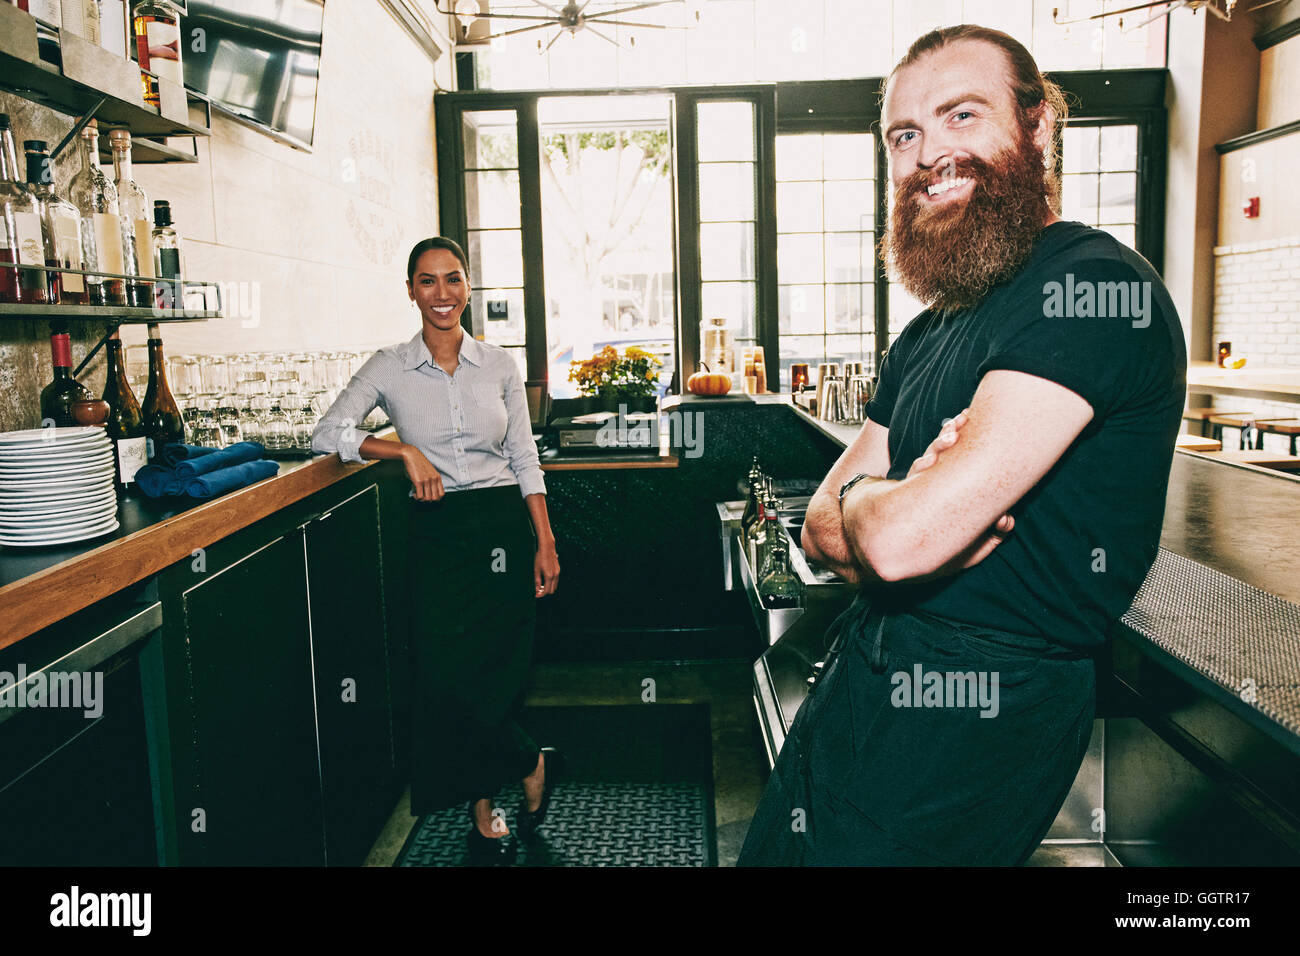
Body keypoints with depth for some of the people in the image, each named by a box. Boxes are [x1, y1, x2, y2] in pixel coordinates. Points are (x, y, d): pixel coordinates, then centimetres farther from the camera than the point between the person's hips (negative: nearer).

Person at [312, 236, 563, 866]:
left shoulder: (499, 365, 5)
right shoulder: (389, 368, 2)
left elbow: (525, 461, 7)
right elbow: (327, 434, -5)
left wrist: (545, 544, 1)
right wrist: (405, 450, -15)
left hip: (504, 525, 0)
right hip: (436, 531, 0)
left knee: (498, 671, 1)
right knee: (443, 675, -5)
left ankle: (484, 805, 24)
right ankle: (531, 764, 18)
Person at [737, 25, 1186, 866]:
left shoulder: (1094, 285, -18)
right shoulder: (927, 335, 13)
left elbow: (902, 536, -27)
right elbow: (821, 527, 10)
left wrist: (862, 500, -4)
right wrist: (916, 504, -12)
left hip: (968, 713, -8)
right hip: (864, 672, 9)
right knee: (768, 852, 20)